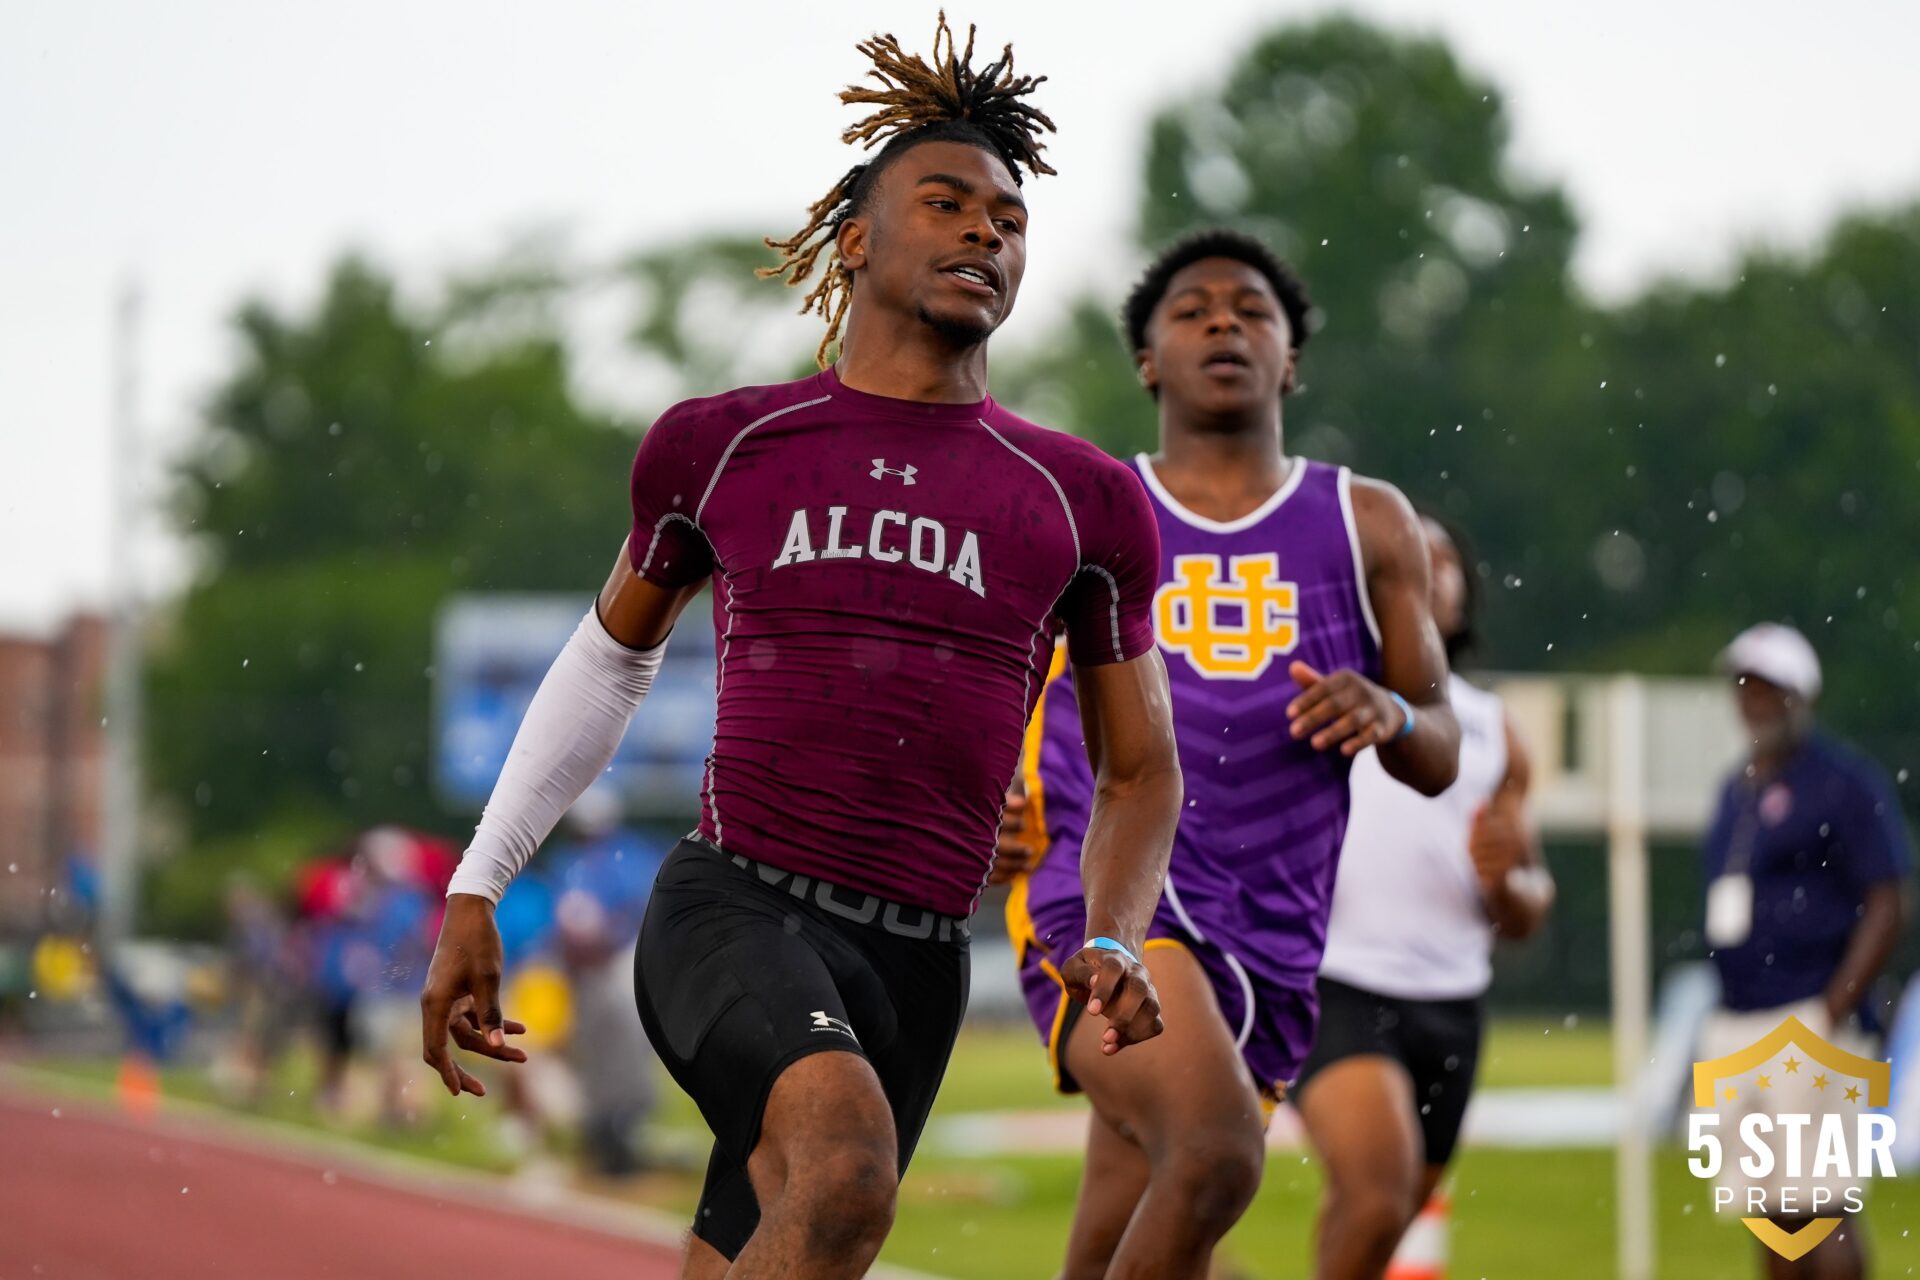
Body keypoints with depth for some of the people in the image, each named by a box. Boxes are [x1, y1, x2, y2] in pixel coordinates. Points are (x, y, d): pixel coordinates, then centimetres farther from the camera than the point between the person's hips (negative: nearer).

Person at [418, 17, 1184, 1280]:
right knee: (845, 1165, -34)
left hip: (914, 967, 3)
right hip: (732, 906, -3)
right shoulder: (720, 446, 8)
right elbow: (613, 654, 24)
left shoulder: (1083, 502, 11)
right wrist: (475, 893, 21)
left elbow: (1140, 769, 19)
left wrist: (1116, 940, -1)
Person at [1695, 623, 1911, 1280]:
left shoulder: (1844, 782, -7)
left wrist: (1830, 1015, -17)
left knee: (1820, 1210, -9)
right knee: (1774, 1217, 9)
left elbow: (1887, 907, -11)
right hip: (1735, 1026, 7)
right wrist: (1721, 1015, 15)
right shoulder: (1736, 789, 16)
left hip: (1808, 1021, -7)